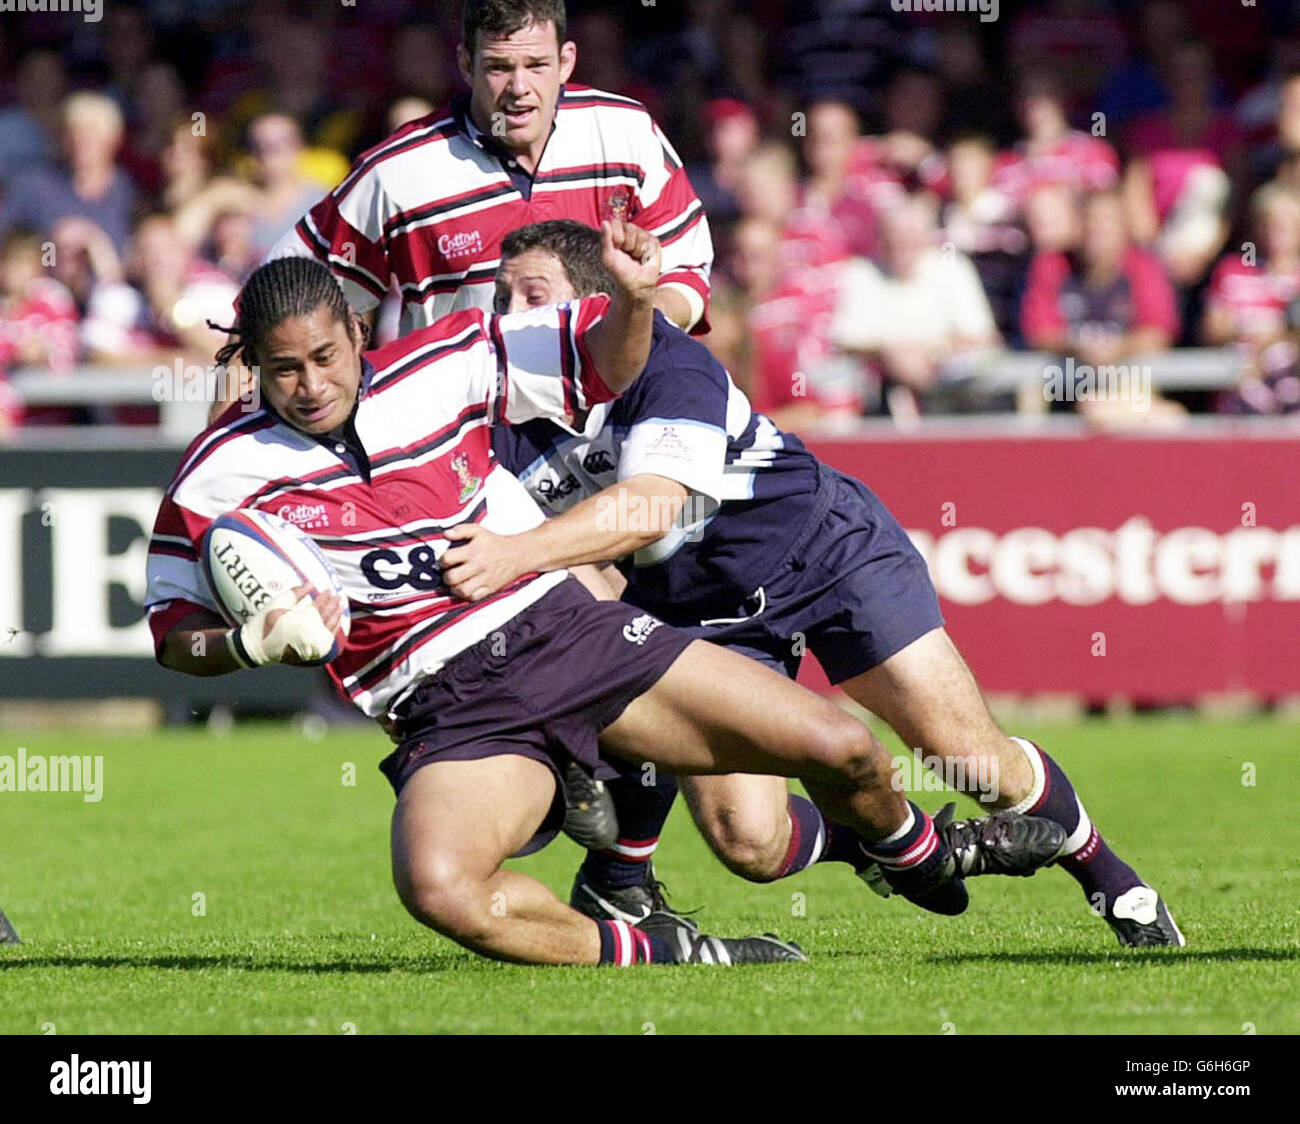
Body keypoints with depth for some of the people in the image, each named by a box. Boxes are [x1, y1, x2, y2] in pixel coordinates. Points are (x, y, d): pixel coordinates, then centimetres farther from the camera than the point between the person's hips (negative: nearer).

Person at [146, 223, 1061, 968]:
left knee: (839, 747, -3)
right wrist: (253, 643, -16)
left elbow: (605, 366, 11)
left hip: (565, 631, 2)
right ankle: (655, 951, -12)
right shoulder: (222, 476, -5)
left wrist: (635, 296, -11)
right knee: (438, 891, -36)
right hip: (452, 712, -2)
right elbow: (176, 634, 5)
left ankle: (925, 863, 34)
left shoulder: (444, 364, -1)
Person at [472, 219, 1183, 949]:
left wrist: (519, 552, -54)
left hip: (830, 552, -4)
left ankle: (1107, 876, 20)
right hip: (696, 611, 4)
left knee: (973, 756, -6)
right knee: (748, 840, -16)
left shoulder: (667, 361, -26)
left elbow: (651, 504, -42)